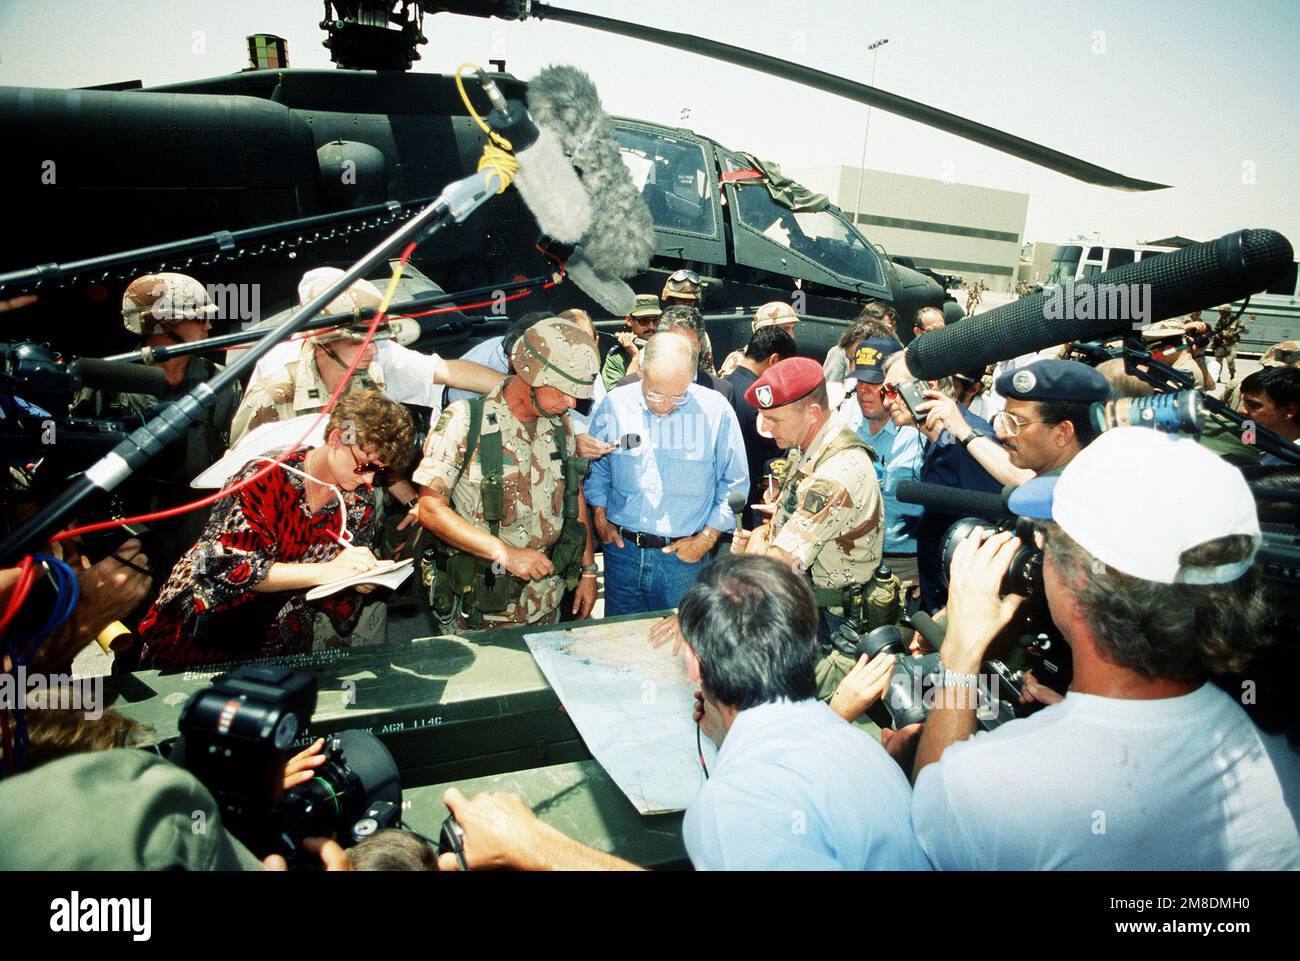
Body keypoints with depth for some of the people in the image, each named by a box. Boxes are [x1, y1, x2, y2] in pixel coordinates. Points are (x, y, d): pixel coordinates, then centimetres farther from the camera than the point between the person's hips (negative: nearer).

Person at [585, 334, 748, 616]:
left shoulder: (716, 410, -9)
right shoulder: (614, 404, -3)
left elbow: (735, 482, -1)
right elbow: (596, 467, 13)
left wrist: (706, 538, -4)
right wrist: (600, 516, 5)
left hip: (683, 556, -2)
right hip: (622, 549, 2)